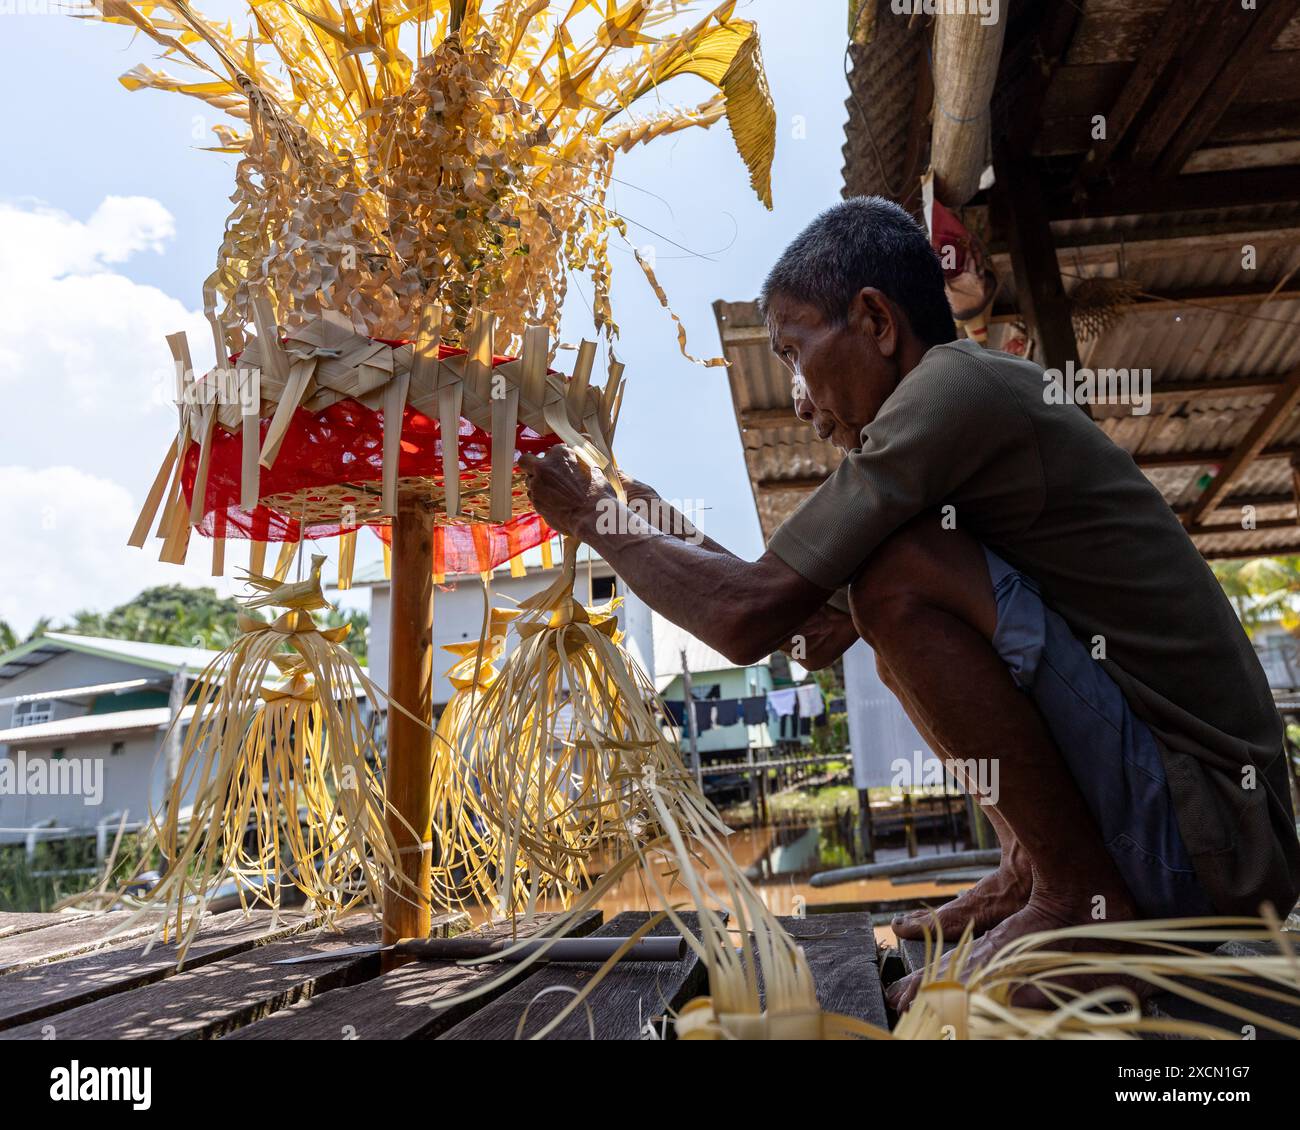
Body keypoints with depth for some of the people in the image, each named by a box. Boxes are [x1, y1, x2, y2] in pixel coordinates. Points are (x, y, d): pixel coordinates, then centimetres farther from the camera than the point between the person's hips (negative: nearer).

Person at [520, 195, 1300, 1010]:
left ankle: (1076, 898, -7)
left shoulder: (953, 389, -18)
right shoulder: (993, 396, 12)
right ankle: (1031, 869, 10)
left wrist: (597, 519, -4)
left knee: (900, 573, -23)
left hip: (1218, 840, -9)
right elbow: (817, 635, 15)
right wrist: (668, 531, 11)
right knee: (901, 634, 16)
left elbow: (747, 622, -20)